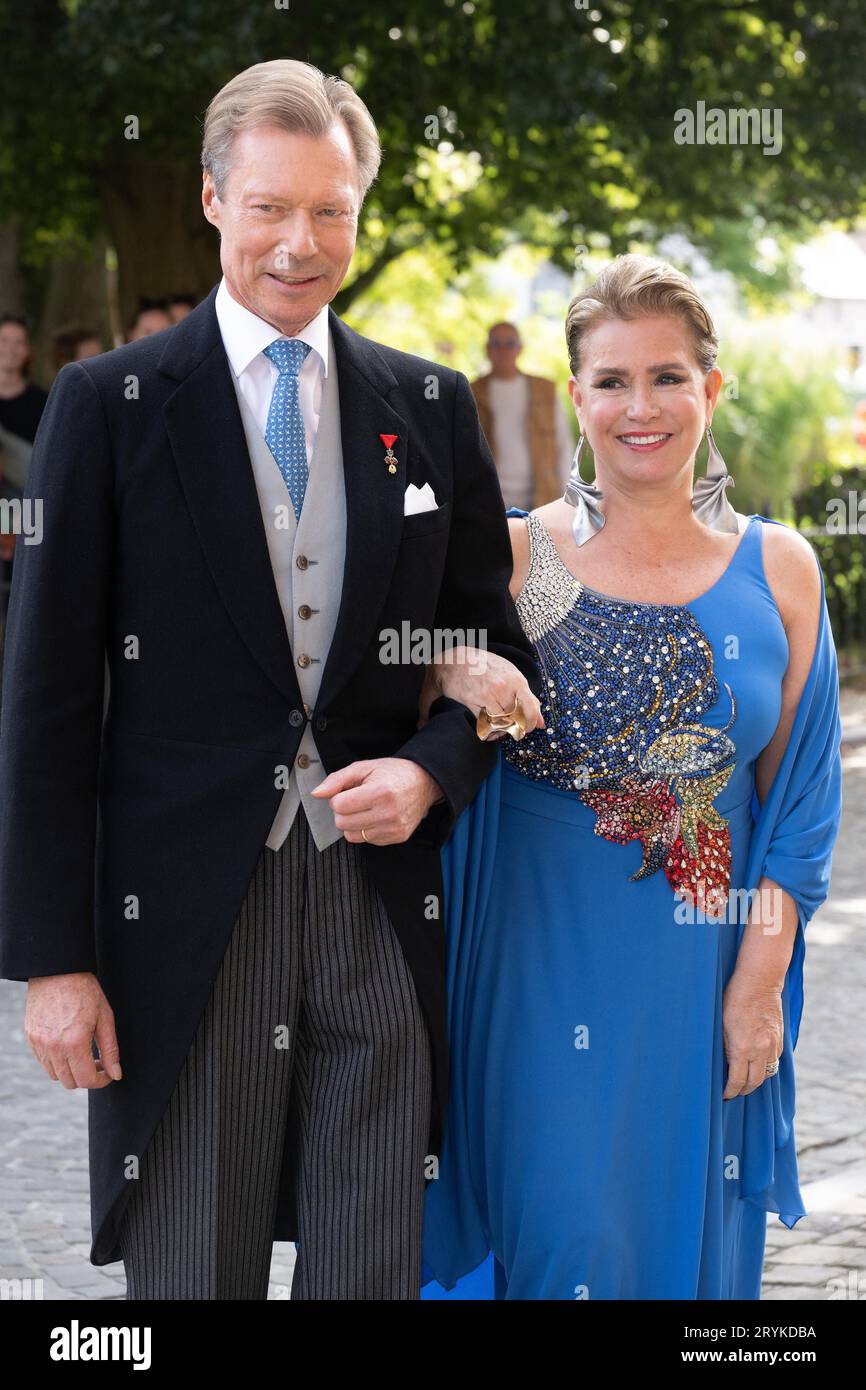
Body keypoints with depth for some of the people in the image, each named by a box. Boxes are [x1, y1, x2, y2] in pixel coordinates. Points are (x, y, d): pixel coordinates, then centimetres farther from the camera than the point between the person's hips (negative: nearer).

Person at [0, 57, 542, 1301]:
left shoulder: (429, 407, 9)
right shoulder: (110, 404, 0)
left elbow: (496, 646, 15)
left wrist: (432, 771, -7)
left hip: (384, 910, 3)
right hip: (186, 915, -2)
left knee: (377, 1271, 7)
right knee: (190, 1273, 5)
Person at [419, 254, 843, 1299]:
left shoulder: (778, 568, 2)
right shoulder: (513, 556, -2)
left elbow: (796, 800, 3)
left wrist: (760, 984, -3)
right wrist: (454, 683, -22)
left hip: (704, 972, 2)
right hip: (545, 965, -1)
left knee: (689, 1232, 12)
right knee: (564, 1241, -1)